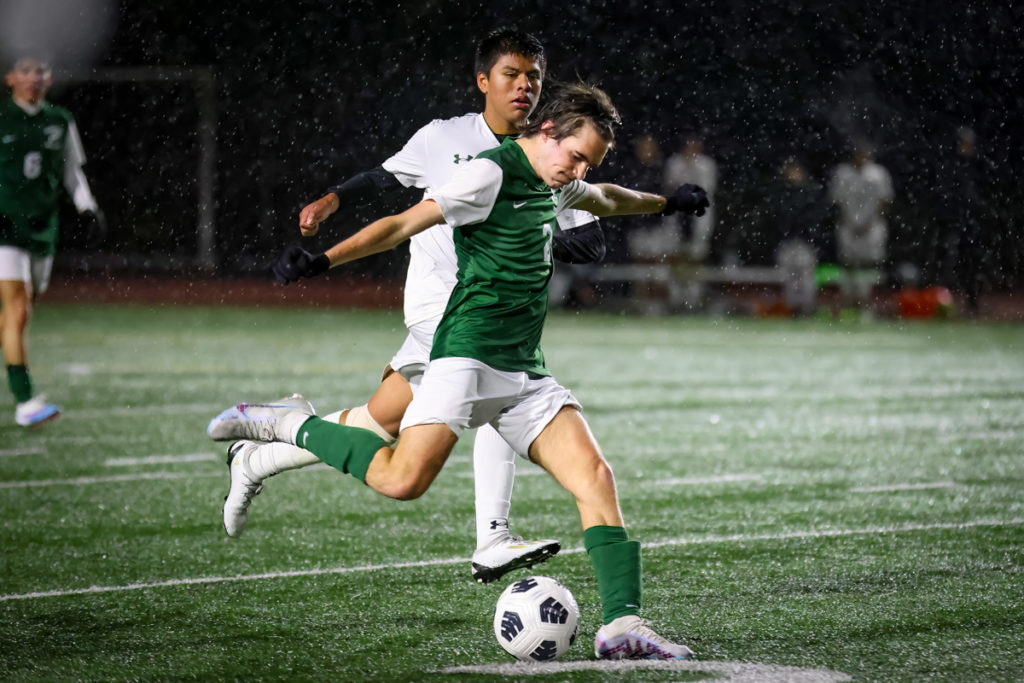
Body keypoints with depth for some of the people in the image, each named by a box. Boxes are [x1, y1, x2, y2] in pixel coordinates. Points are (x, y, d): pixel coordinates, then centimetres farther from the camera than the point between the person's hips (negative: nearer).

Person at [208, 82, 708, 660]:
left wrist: (666, 203, 58)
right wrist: (324, 261, -23)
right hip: (469, 353, -8)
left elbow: (605, 200, 43)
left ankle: (622, 625, -13)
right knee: (404, 479, -23)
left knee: (595, 476, -9)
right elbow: (404, 225, -13)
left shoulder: (555, 182, 19)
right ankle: (291, 425, -1)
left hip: (526, 370, 8)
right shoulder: (493, 173, -8)